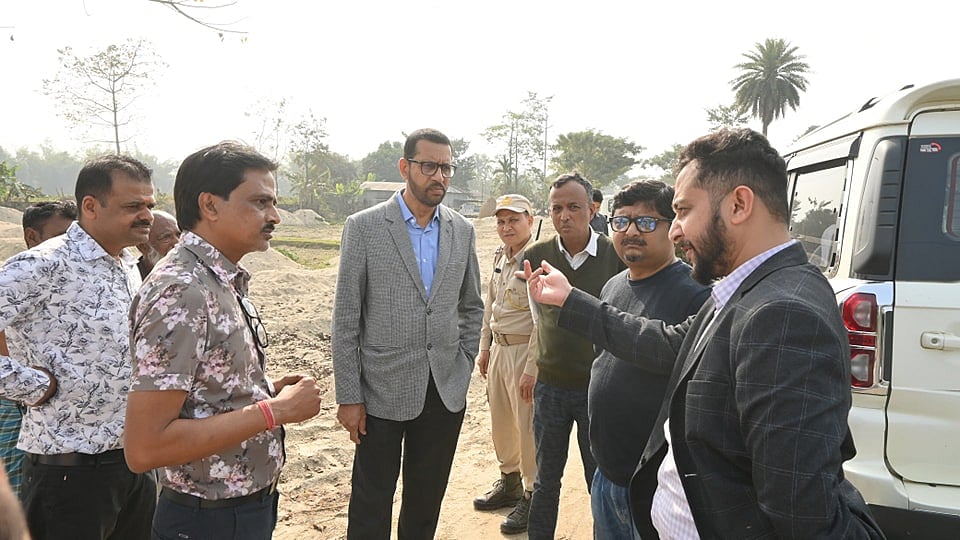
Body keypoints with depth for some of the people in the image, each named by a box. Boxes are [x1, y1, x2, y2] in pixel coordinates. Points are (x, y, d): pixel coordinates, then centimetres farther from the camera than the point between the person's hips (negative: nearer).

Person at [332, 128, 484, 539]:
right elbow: (346, 319, -7)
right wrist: (349, 397, -8)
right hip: (383, 392, -3)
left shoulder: (463, 231, 5)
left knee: (427, 501, 17)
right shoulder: (363, 227, -7)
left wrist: (464, 363, 7)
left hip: (446, 392, 4)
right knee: (371, 504, 8)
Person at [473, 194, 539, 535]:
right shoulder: (500, 257, 8)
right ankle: (509, 483, 38)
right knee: (500, 421, 19)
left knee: (527, 428, 2)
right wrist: (485, 348, 17)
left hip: (524, 350, -8)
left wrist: (531, 369, -21)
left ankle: (531, 496, 18)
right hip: (499, 348, 9)